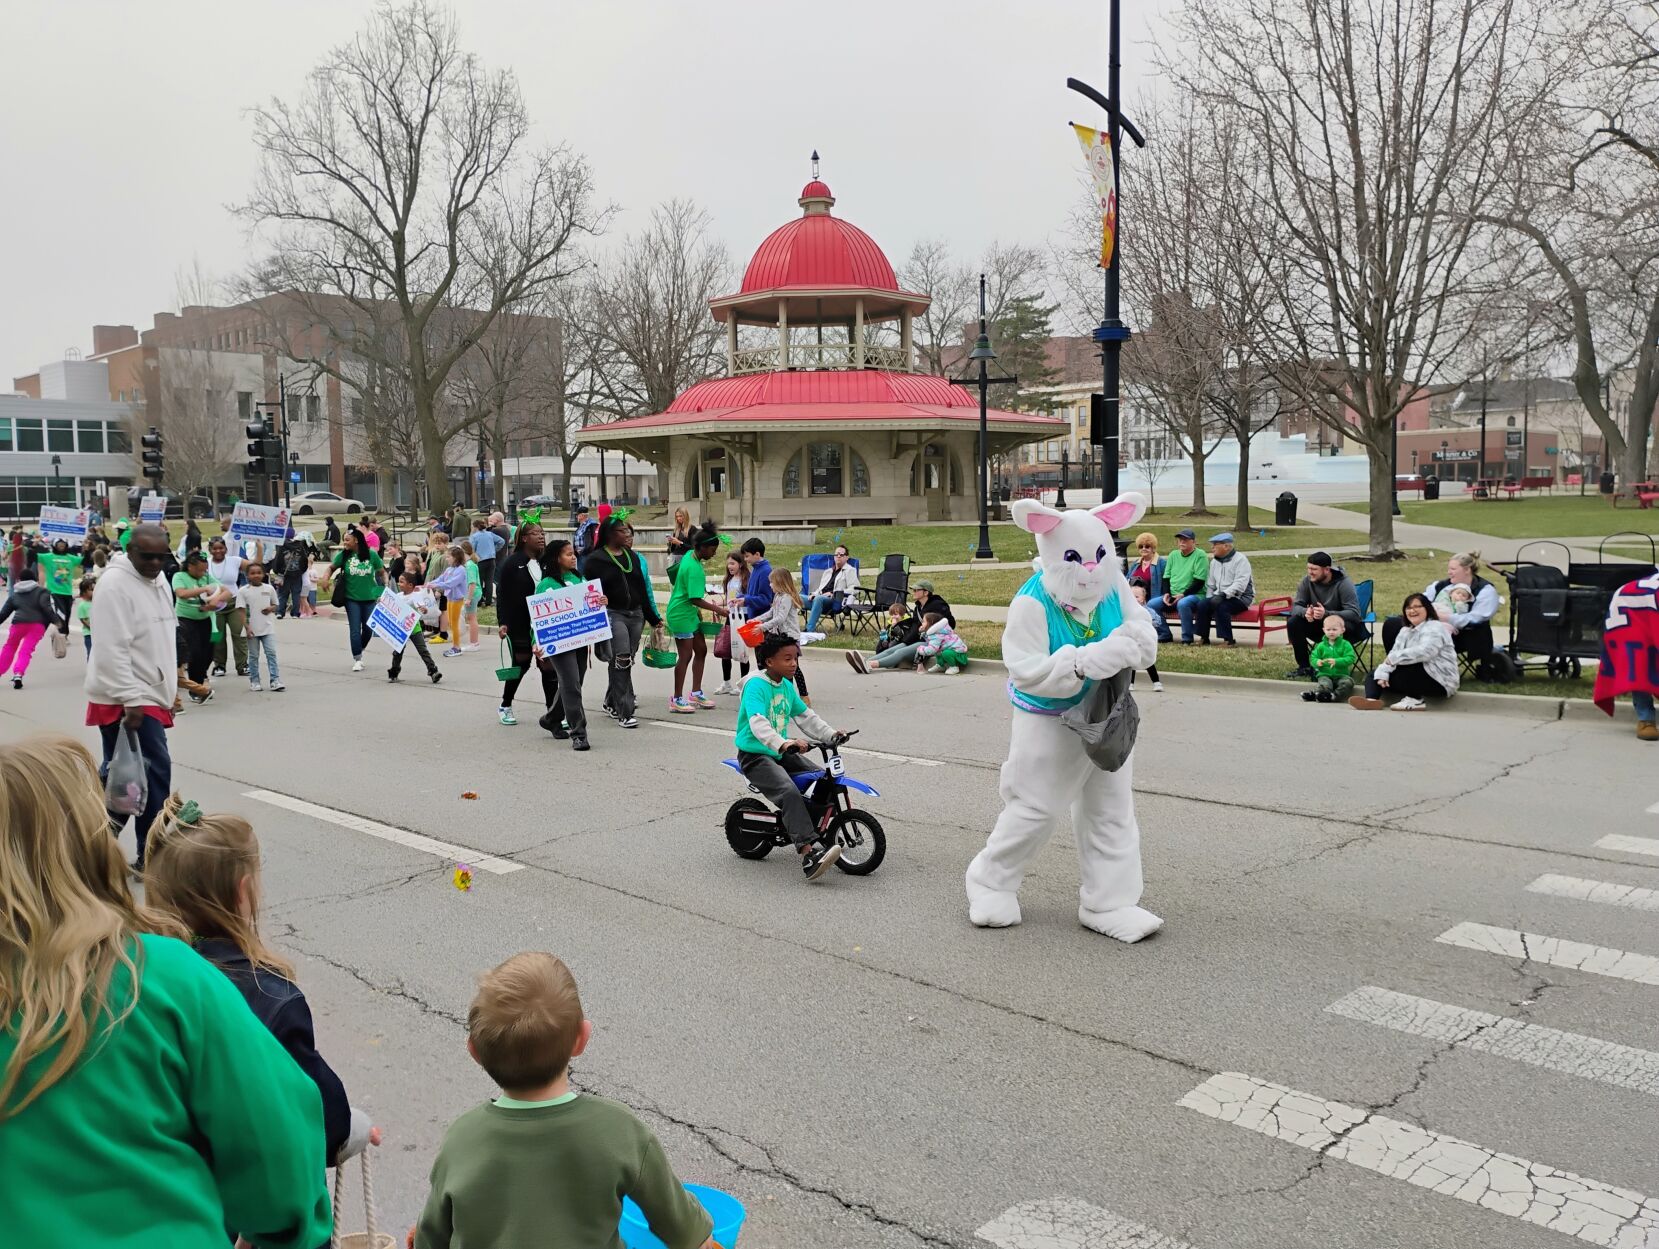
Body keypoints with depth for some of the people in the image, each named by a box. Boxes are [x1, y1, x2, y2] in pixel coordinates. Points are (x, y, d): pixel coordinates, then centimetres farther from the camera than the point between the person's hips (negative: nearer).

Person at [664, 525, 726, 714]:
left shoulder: (691, 557, 5)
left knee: (701, 651, 13)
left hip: (690, 614, 10)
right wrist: (718, 610, -17)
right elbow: (695, 599, -25)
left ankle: (696, 693, 21)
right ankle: (677, 700, 4)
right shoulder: (694, 568, -24)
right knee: (686, 655, -4)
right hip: (681, 615, -10)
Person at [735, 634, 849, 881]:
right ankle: (809, 853, -40)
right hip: (755, 755, -9)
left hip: (781, 752, 9)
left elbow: (805, 715, 20)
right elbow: (758, 723, -33)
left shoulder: (787, 685, 10)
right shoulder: (756, 685, -18)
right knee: (789, 793, -30)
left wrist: (830, 734, 9)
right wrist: (783, 743, -48)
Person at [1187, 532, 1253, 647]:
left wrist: (1223, 595, -29)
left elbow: (1240, 584, -21)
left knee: (1220, 607, -33)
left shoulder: (1240, 559, -9)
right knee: (1201, 605, -17)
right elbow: (1210, 584, 22)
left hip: (1240, 597, -7)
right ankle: (1204, 638, -10)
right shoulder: (1214, 561, 16)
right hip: (1220, 596, 7)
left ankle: (1229, 640, -24)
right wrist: (1209, 598, 5)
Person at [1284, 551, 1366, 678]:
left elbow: (1354, 613, -29)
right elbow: (1295, 606, -9)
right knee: (1293, 623, -20)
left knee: (1340, 626, -39)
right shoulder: (1307, 581, -9)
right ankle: (1304, 666, -8)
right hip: (1319, 625, 5)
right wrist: (1305, 612, -35)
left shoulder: (1343, 584, -21)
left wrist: (1326, 614, -44)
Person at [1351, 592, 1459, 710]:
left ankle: (1416, 699, -14)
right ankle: (1371, 700, -29)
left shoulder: (1434, 628, -11)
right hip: (1416, 679, 9)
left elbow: (1424, 652, -29)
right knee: (1374, 675, 1)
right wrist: (1382, 673, -14)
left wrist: (1394, 659, -24)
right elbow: (1393, 654, 3)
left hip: (1439, 681, -9)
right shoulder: (1405, 630, 15)